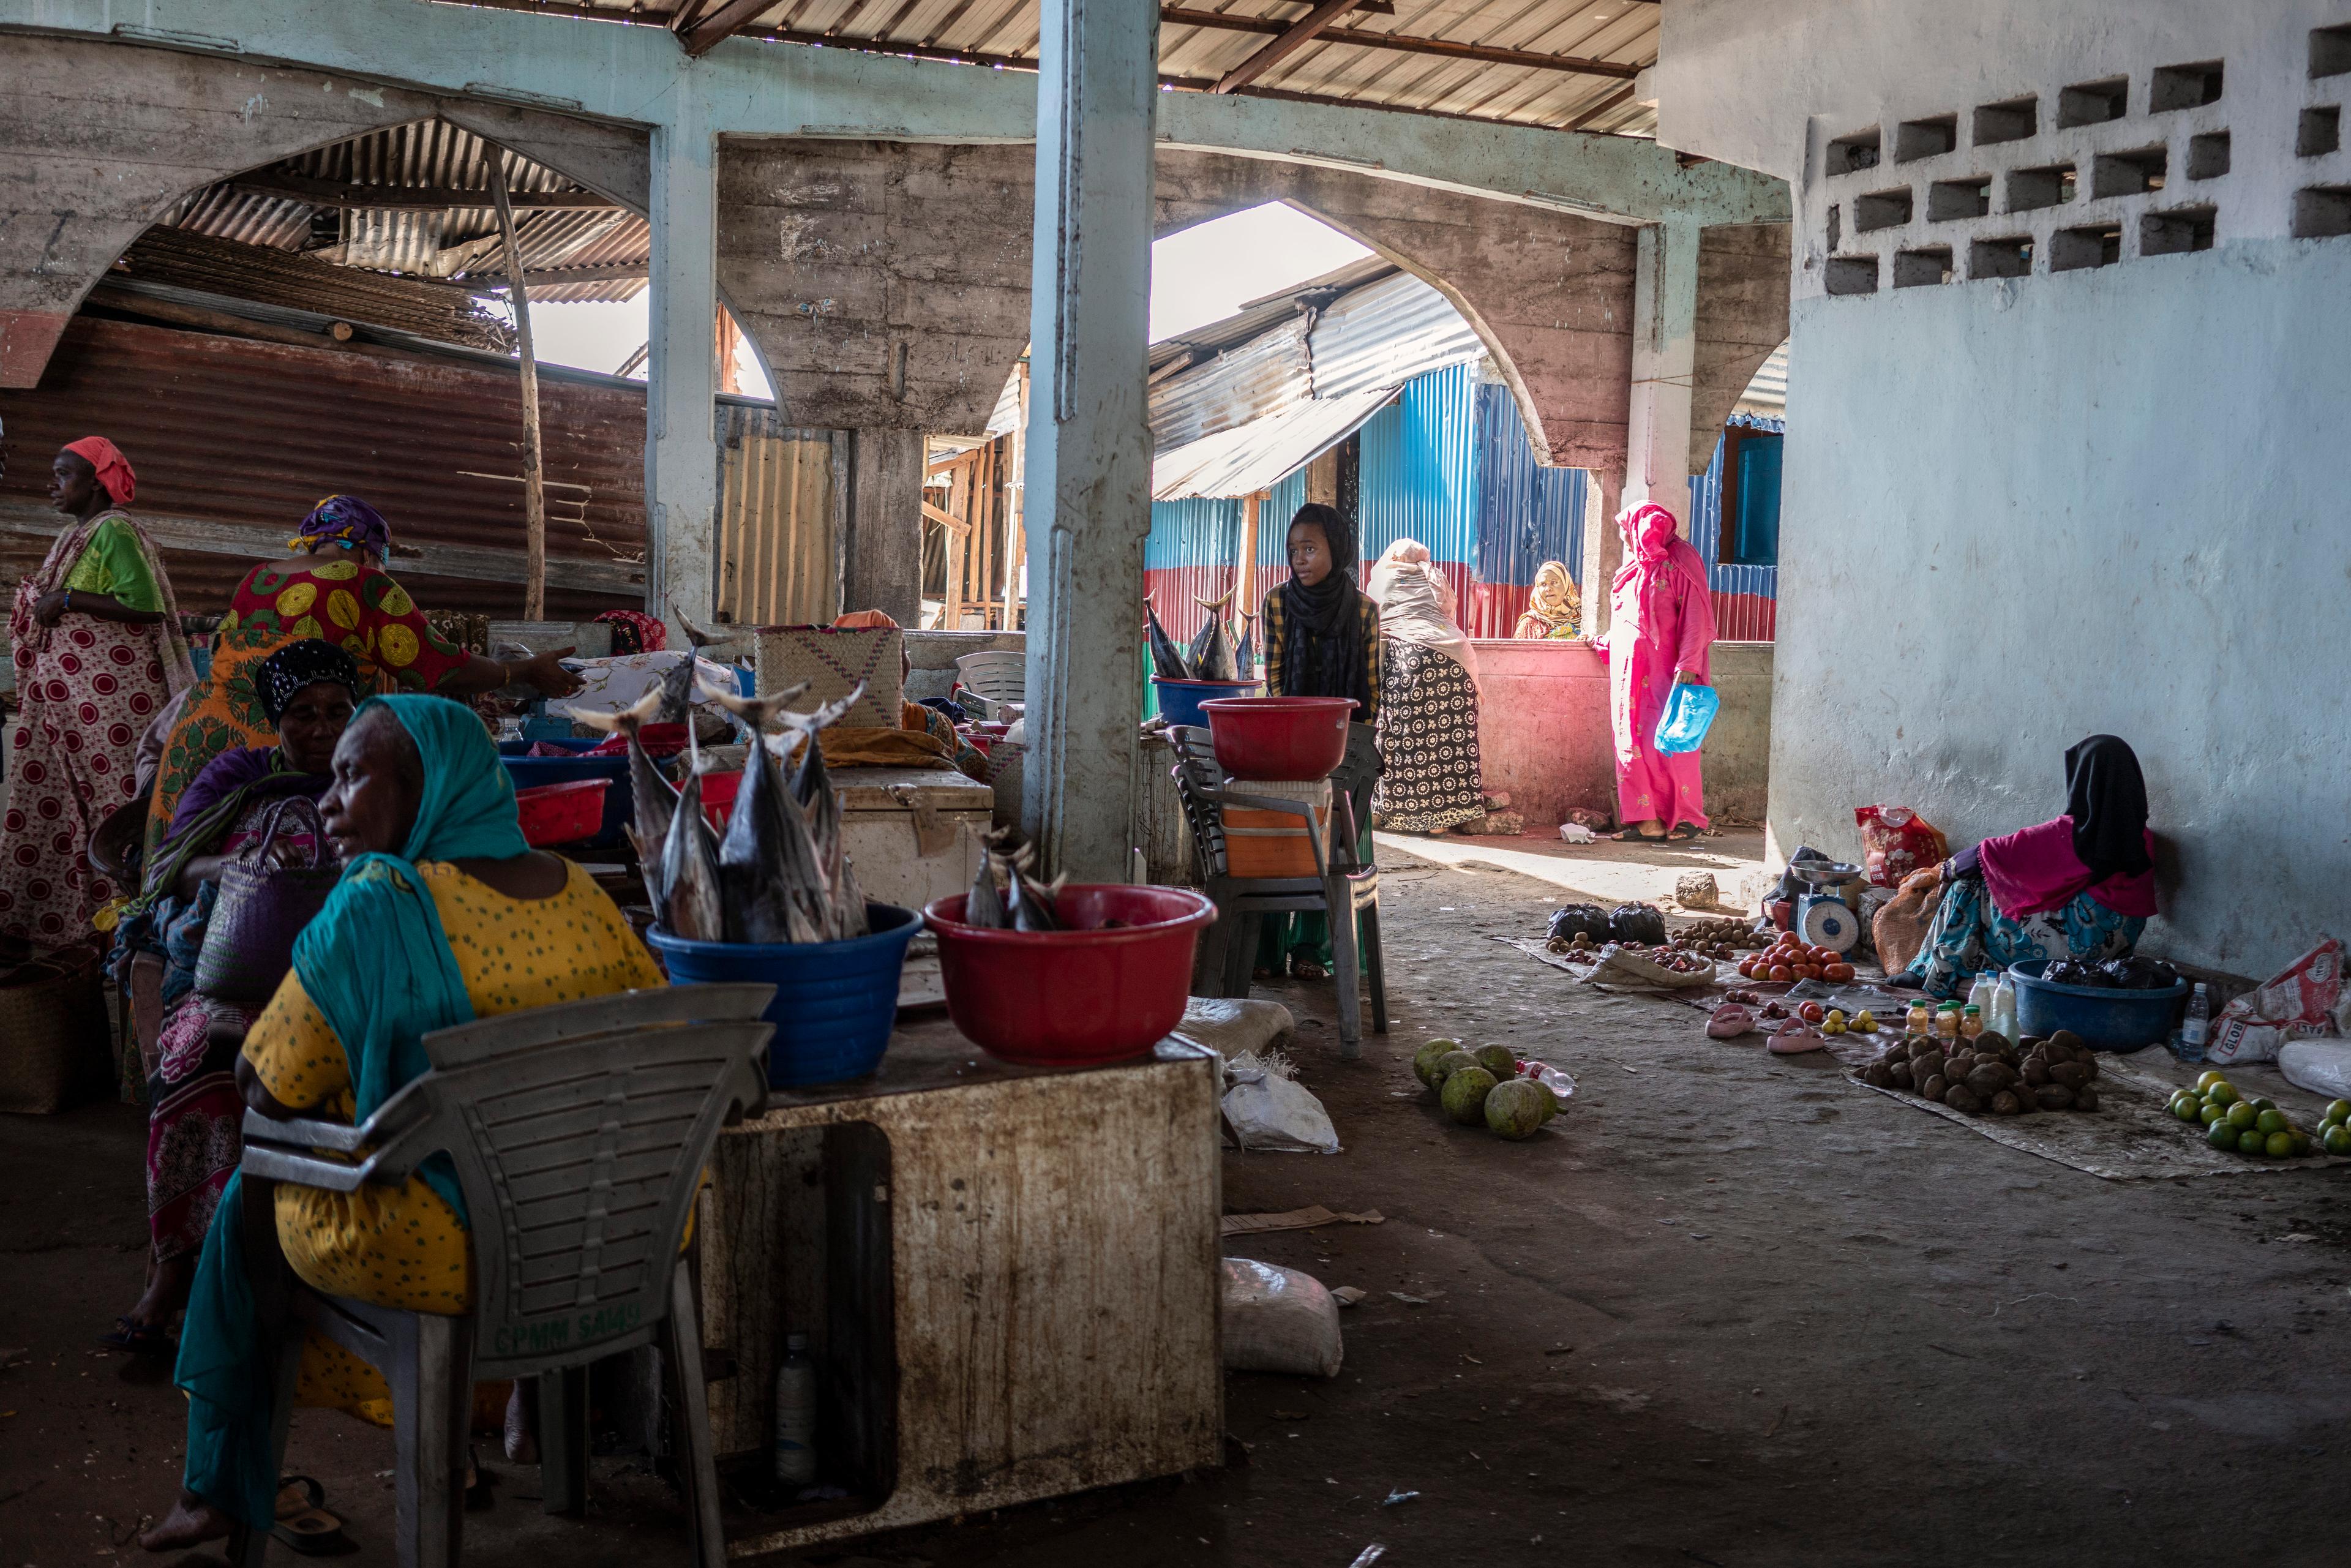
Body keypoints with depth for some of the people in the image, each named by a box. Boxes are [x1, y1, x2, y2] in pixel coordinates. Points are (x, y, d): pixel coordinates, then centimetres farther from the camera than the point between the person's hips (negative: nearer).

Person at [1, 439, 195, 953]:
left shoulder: (113, 530, -10)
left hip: (109, 691, -10)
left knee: (115, 797, -7)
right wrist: (42, 601, 10)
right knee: (48, 801, 7)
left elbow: (145, 603, -22)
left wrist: (68, 600, -18)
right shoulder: (76, 535, 19)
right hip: (67, 690, 10)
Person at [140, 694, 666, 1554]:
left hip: (440, 1252, -5)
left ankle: (219, 1488, 41)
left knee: (248, 1203, 25)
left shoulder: (373, 910, -19)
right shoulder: (578, 893, 0)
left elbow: (267, 1088, -13)